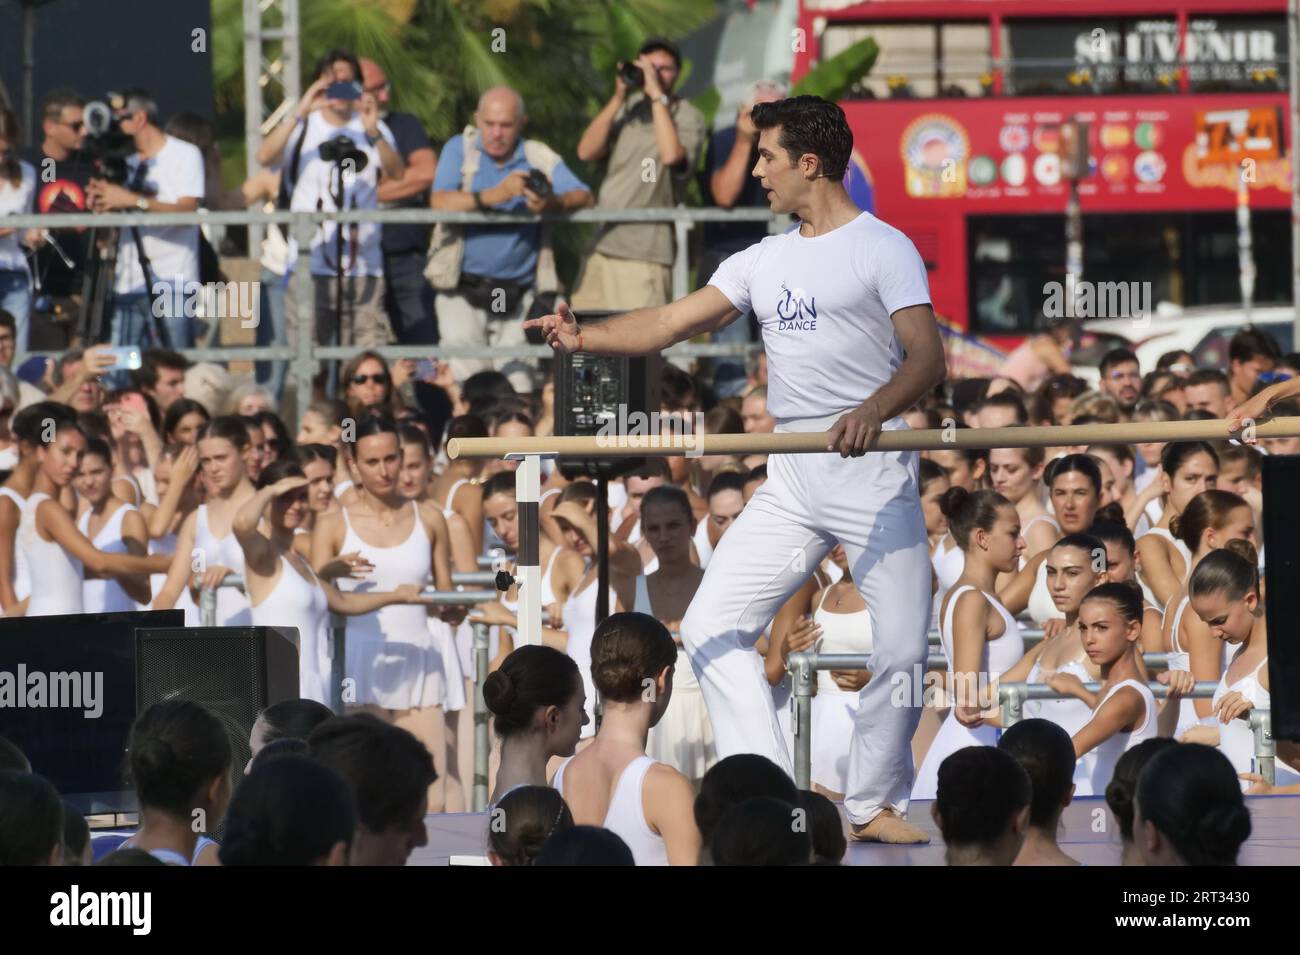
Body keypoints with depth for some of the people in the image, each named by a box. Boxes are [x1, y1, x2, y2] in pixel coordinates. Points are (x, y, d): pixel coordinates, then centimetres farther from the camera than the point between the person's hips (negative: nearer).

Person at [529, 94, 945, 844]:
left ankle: (875, 804, 8)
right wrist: (586, 338, 2)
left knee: (905, 650, -10)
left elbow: (928, 358, -15)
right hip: (791, 480, 6)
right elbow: (672, 323, 15)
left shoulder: (882, 247, -3)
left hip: (874, 474, -6)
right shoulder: (767, 260, 17)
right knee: (713, 626, -3)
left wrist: (874, 411, -33)